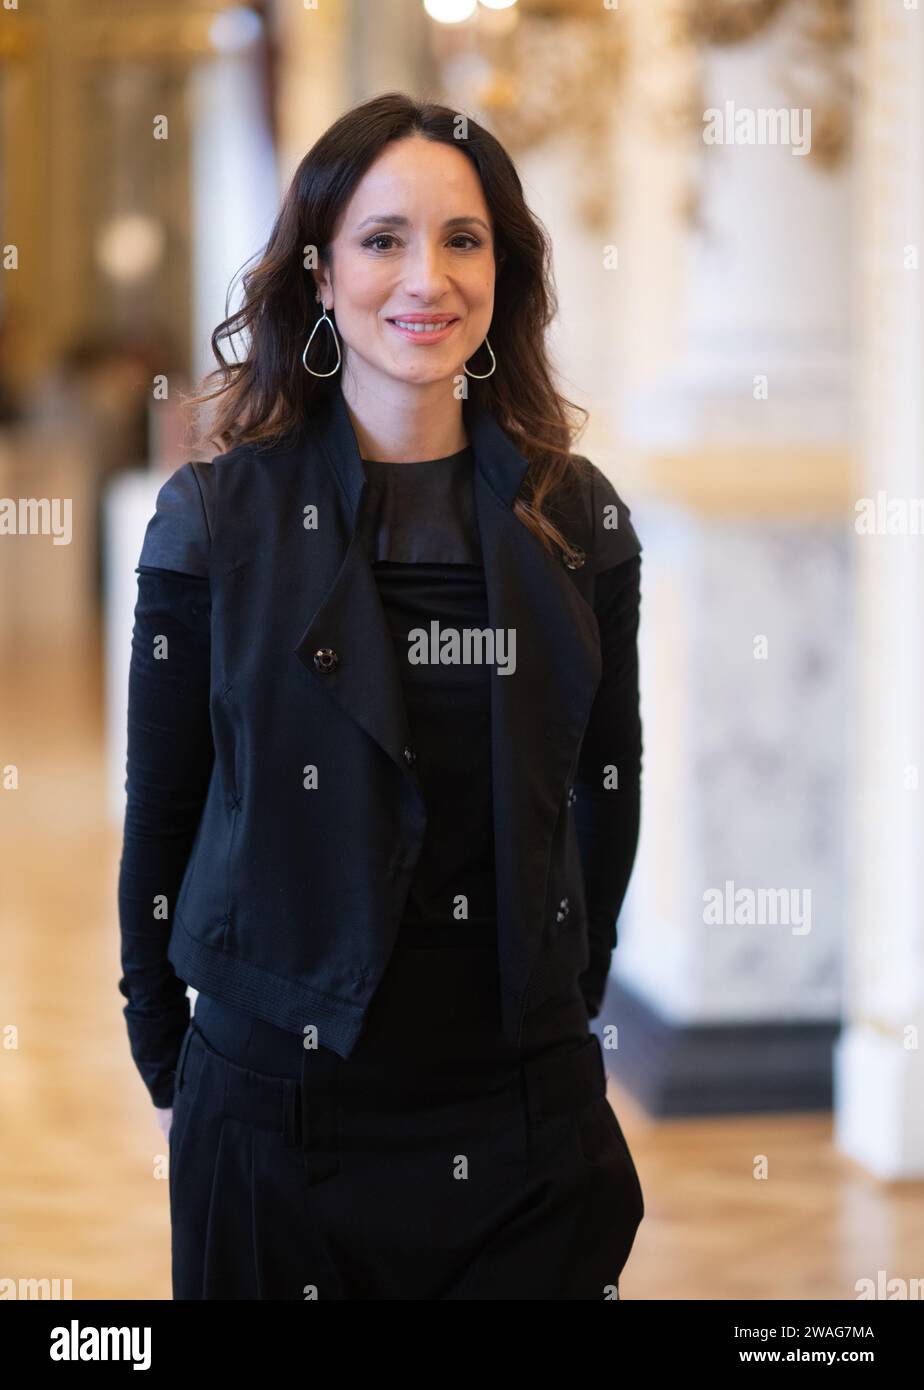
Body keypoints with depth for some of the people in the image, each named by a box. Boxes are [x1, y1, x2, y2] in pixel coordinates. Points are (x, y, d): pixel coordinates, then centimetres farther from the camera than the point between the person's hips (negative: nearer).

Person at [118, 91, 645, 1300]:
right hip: (275, 1100, -1)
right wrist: (165, 1064, 4)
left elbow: (605, 789, 11)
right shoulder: (217, 517, -5)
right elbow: (160, 813, 1)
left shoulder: (579, 521, 1)